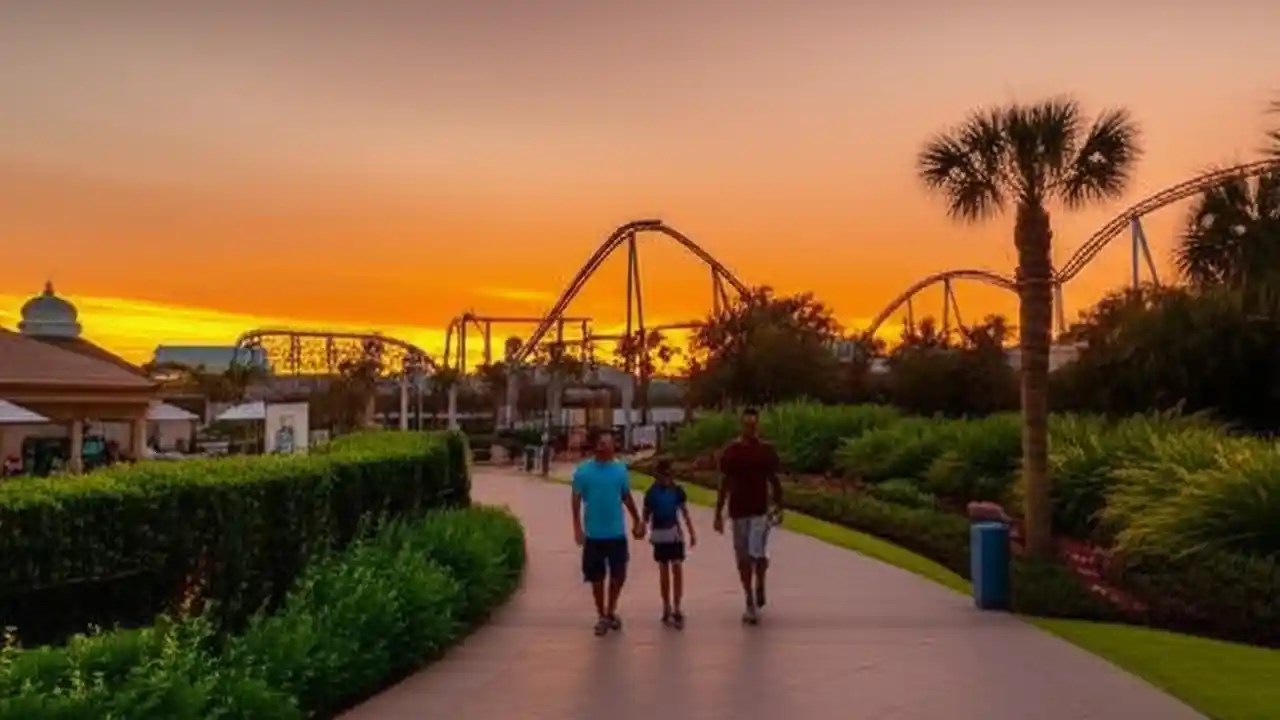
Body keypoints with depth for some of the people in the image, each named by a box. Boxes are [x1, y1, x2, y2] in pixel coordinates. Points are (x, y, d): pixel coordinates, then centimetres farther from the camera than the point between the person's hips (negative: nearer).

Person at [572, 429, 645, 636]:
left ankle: (611, 611, 29)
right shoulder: (583, 471, -7)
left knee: (619, 575, 7)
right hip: (594, 534, -2)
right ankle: (601, 616, 23)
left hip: (617, 533, 2)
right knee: (597, 578, 7)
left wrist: (637, 521, 14)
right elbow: (577, 500, -5)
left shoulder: (620, 468, 1)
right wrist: (577, 528, -13)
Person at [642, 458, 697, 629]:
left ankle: (676, 609, -2)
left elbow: (685, 513, 5)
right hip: (659, 535, 0)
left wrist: (692, 533, 4)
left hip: (675, 534, 0)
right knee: (664, 571, 8)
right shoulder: (652, 493, -4)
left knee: (677, 568, -7)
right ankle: (667, 608, 20)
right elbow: (646, 515, 1)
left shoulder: (677, 490, -2)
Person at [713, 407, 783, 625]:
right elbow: (724, 484, 3)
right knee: (743, 559, 6)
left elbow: (774, 480, 8)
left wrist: (779, 507, 4)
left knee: (758, 554, -14)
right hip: (738, 511, 1)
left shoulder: (767, 450, 1)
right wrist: (718, 513, 1)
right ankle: (751, 603, 17)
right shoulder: (731, 451, 0)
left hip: (761, 510, -1)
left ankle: (760, 585, 18)